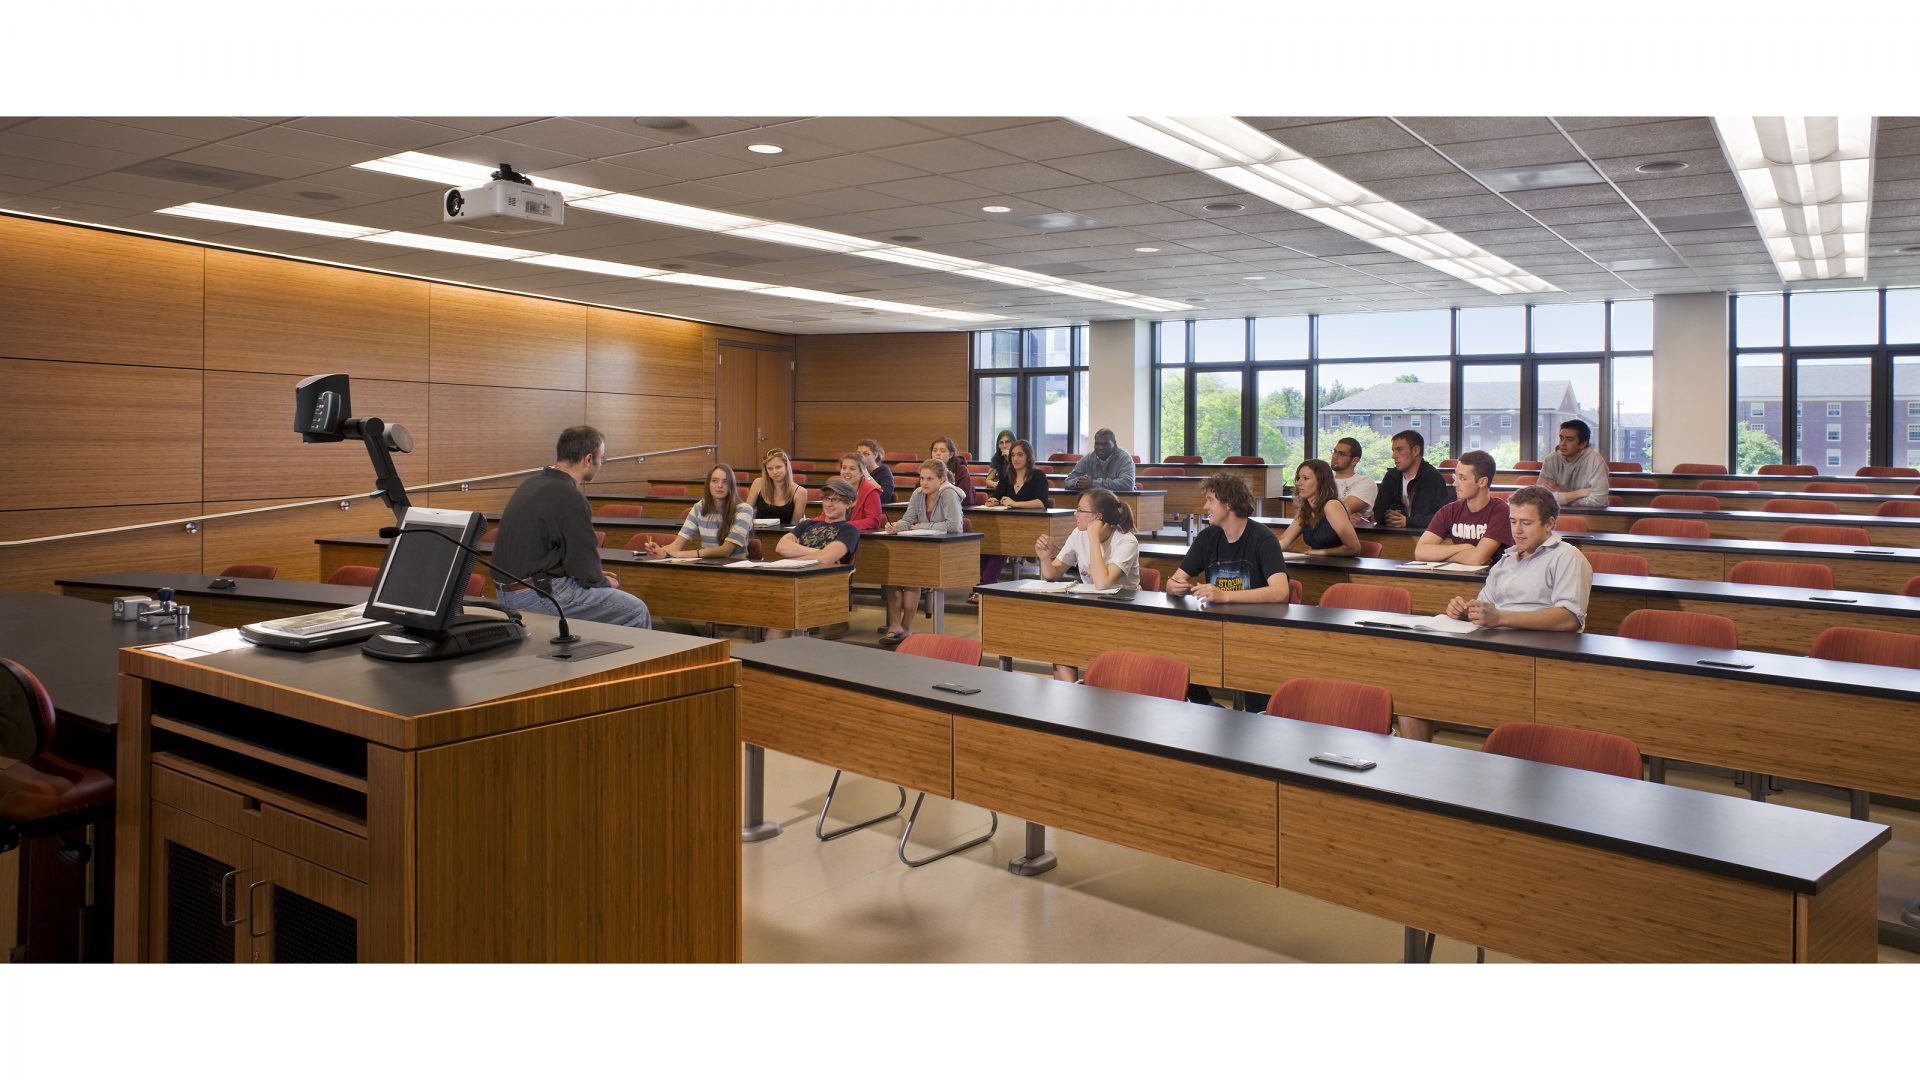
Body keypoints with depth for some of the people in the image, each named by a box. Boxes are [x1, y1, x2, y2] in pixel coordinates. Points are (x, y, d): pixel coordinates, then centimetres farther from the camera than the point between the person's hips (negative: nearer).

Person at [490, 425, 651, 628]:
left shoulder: (532, 483, 10)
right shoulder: (570, 497, -19)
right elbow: (584, 557, -15)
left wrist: (598, 577, 16)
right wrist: (604, 582, 7)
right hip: (538, 597, -10)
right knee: (636, 611, -2)